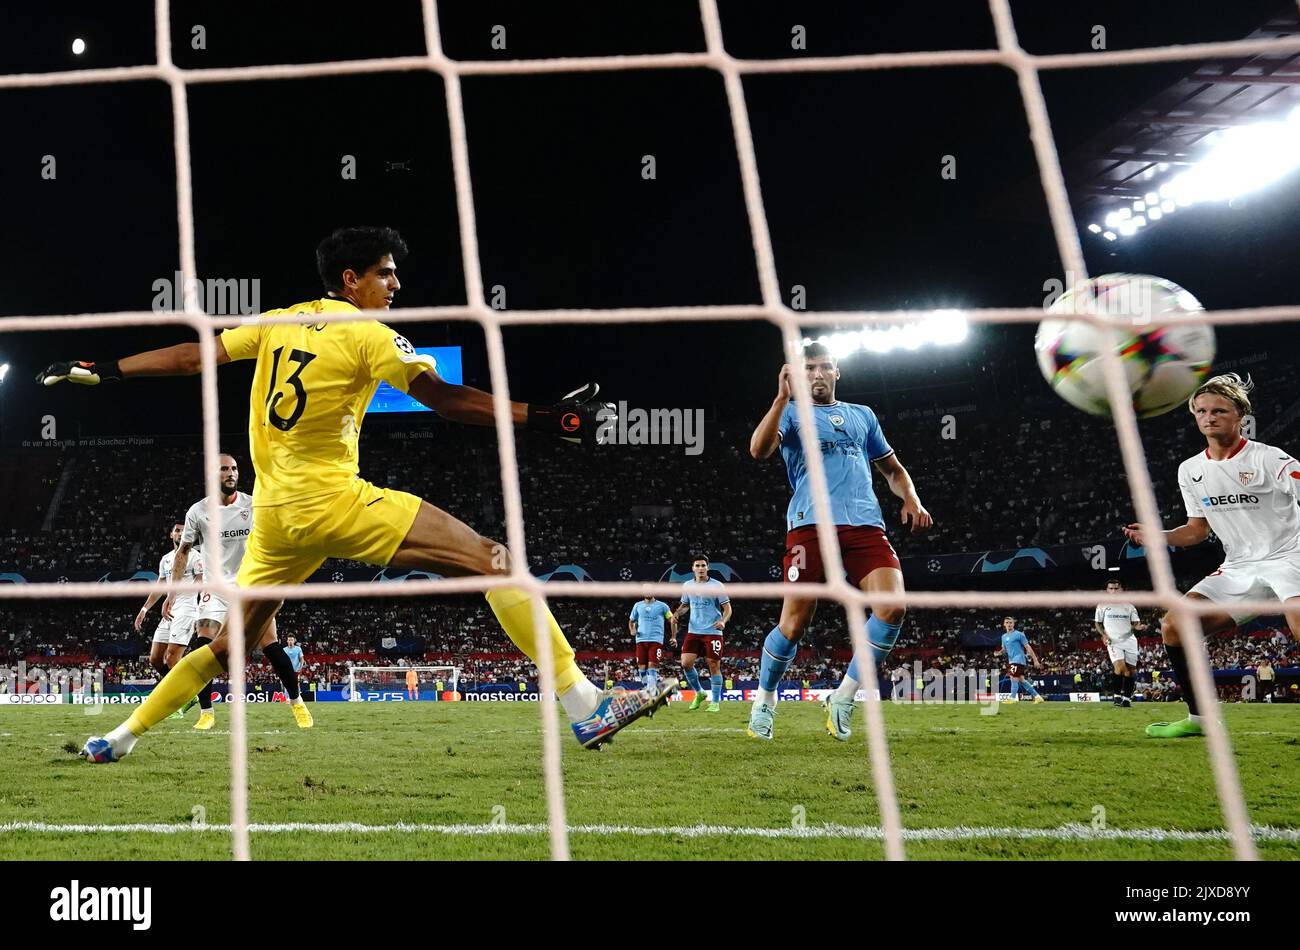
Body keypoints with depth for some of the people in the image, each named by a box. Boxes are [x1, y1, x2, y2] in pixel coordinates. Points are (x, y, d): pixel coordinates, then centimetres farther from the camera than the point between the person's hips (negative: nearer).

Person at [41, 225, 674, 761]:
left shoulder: (279, 322, 14)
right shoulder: (366, 334, -5)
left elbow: (192, 356, 15)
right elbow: (446, 399, -13)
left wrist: (102, 371, 26)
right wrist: (546, 418, -14)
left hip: (273, 514, 8)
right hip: (332, 501, -7)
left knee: (233, 642, 24)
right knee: (493, 560, -11)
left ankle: (122, 737, 30)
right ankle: (585, 707, -21)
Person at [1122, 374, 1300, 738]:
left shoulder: (1269, 459, -11)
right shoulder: (1190, 470, 8)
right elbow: (1198, 529, 17)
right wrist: (1157, 536, 1)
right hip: (1238, 568, 7)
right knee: (1174, 626, -6)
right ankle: (1201, 717, 6)